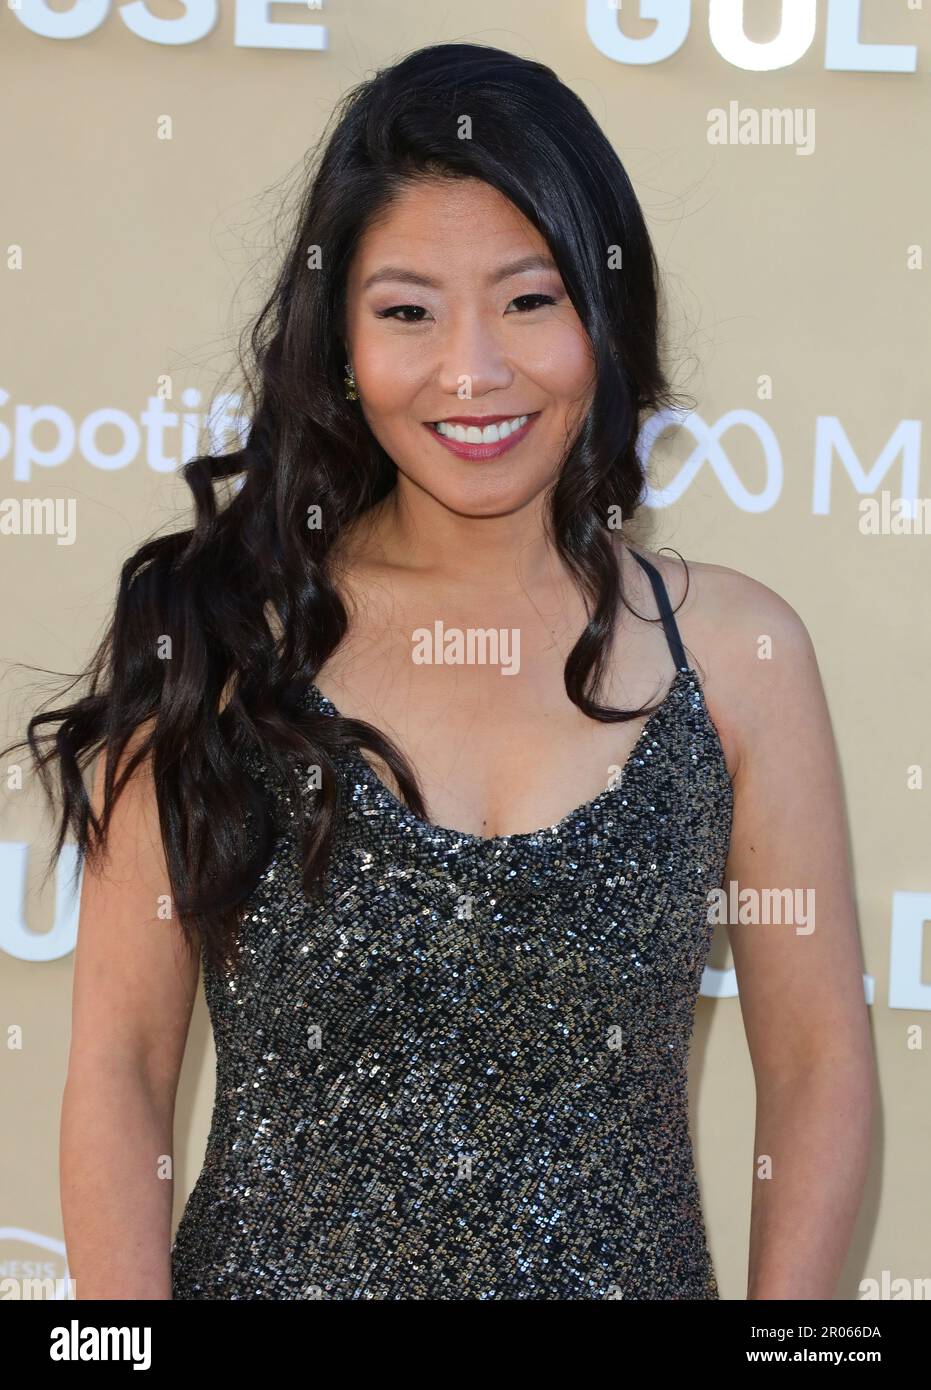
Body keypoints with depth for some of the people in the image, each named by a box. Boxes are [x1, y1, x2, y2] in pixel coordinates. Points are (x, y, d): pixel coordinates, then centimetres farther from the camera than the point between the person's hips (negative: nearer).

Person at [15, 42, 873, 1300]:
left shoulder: (736, 649, -7)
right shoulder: (214, 631, -9)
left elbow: (818, 1063, -2)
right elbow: (120, 1066, -8)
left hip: (628, 1269, 1)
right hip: (272, 1267, -1)